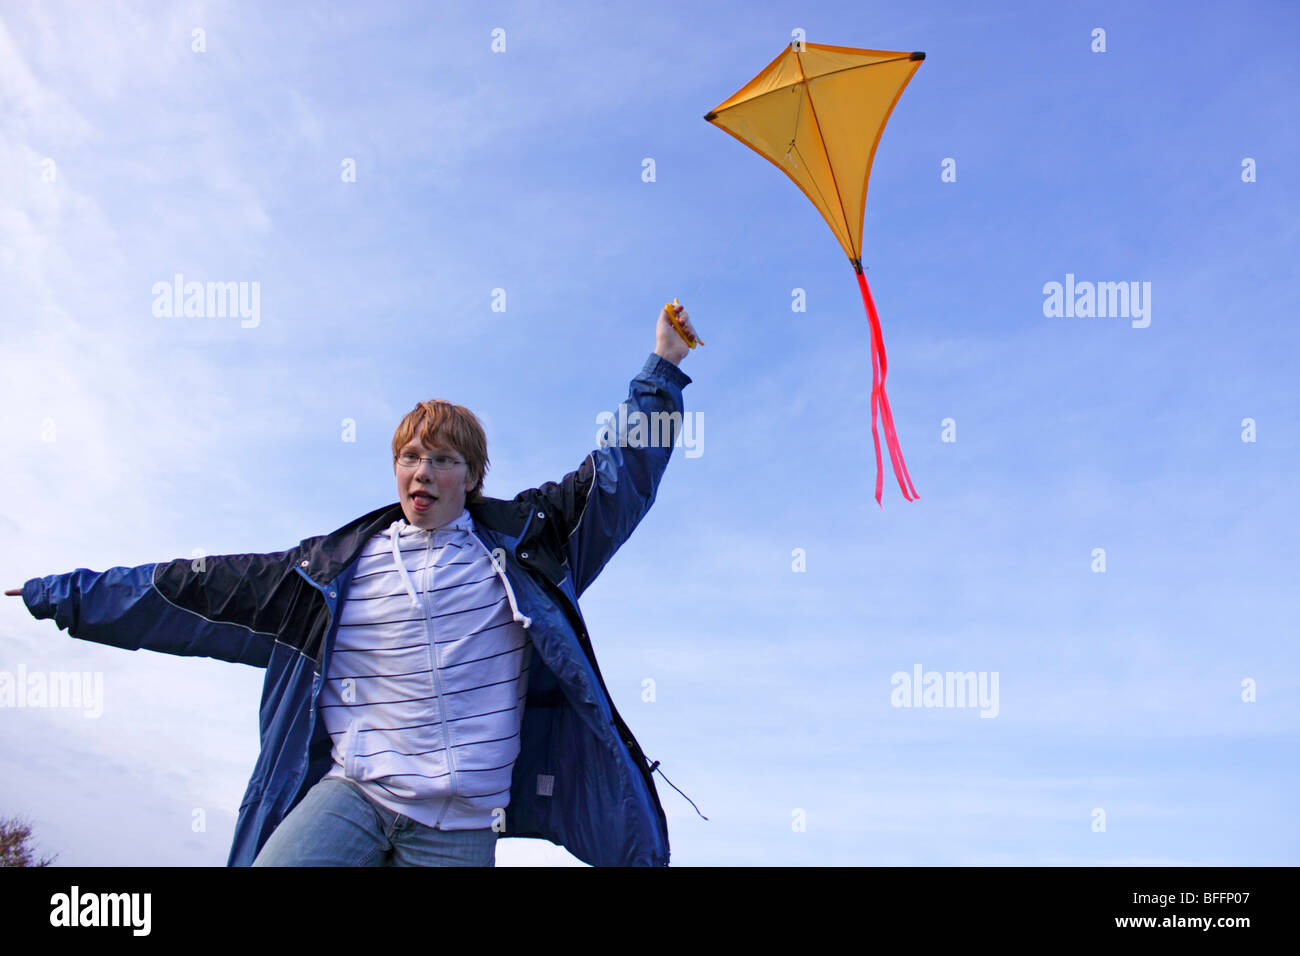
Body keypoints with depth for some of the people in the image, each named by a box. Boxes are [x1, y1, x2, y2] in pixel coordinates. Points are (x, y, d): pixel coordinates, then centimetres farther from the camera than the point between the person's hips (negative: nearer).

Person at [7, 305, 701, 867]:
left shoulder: (515, 540, 8)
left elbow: (618, 477, 13)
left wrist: (662, 368, 13)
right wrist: (56, 594, 17)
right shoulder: (332, 567, 10)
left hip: (460, 825, 0)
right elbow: (195, 591, 14)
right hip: (351, 796, 1)